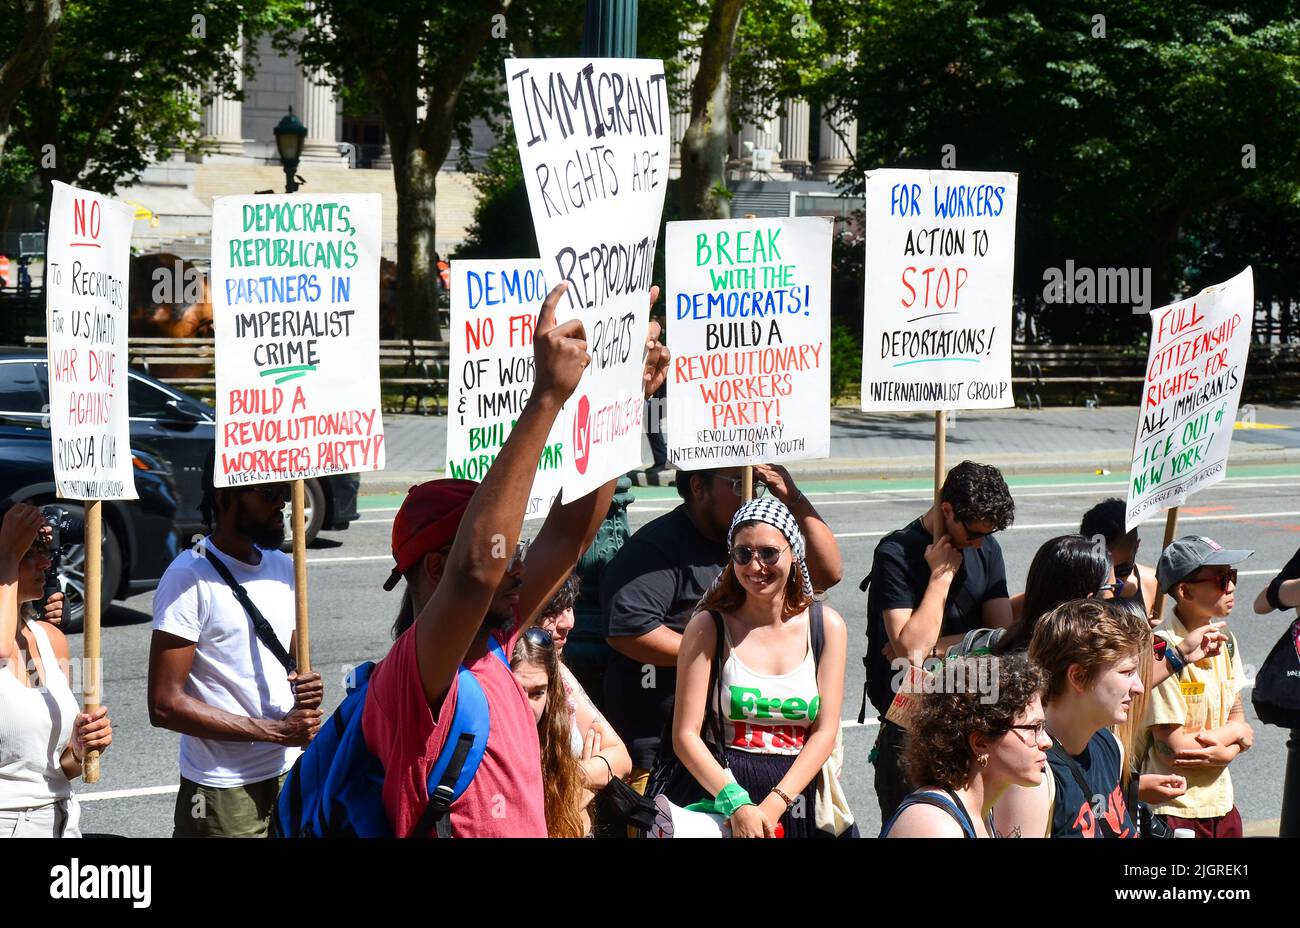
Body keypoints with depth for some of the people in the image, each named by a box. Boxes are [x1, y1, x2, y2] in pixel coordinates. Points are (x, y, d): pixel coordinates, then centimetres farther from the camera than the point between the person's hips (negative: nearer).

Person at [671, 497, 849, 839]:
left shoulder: (827, 625, 8)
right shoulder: (708, 627, 2)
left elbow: (825, 731, 4)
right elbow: (685, 735, -3)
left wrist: (774, 805, -9)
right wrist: (738, 805, -15)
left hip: (798, 796, 1)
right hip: (721, 796, -1)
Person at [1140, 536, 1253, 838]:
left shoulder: (1224, 643, 8)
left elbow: (1239, 719, 8)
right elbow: (1174, 748, -19)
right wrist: (1233, 734, -4)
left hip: (1221, 803, 7)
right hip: (1176, 810, -7)